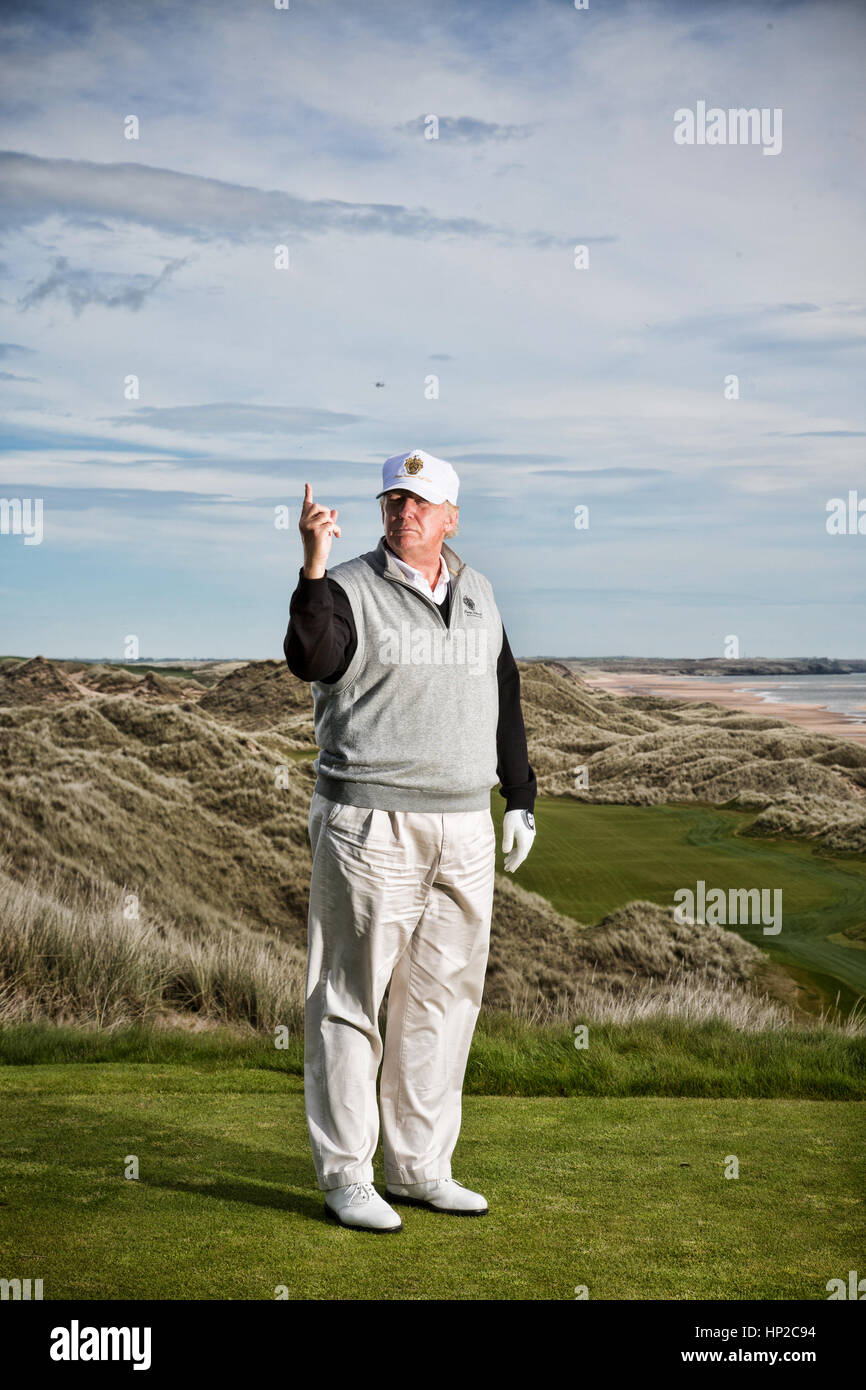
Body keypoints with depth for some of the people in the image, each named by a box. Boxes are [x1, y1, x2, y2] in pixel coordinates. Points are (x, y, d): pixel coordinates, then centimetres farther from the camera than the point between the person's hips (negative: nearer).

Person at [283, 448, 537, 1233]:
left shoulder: (478, 595, 14)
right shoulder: (350, 589, -4)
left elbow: (505, 700, 20)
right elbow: (311, 660, -25)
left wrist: (520, 799, 17)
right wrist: (314, 565, -36)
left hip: (464, 825, 6)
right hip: (370, 822, -6)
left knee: (445, 997, 11)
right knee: (352, 996, -1)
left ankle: (420, 1167, 24)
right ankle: (344, 1176, 10)